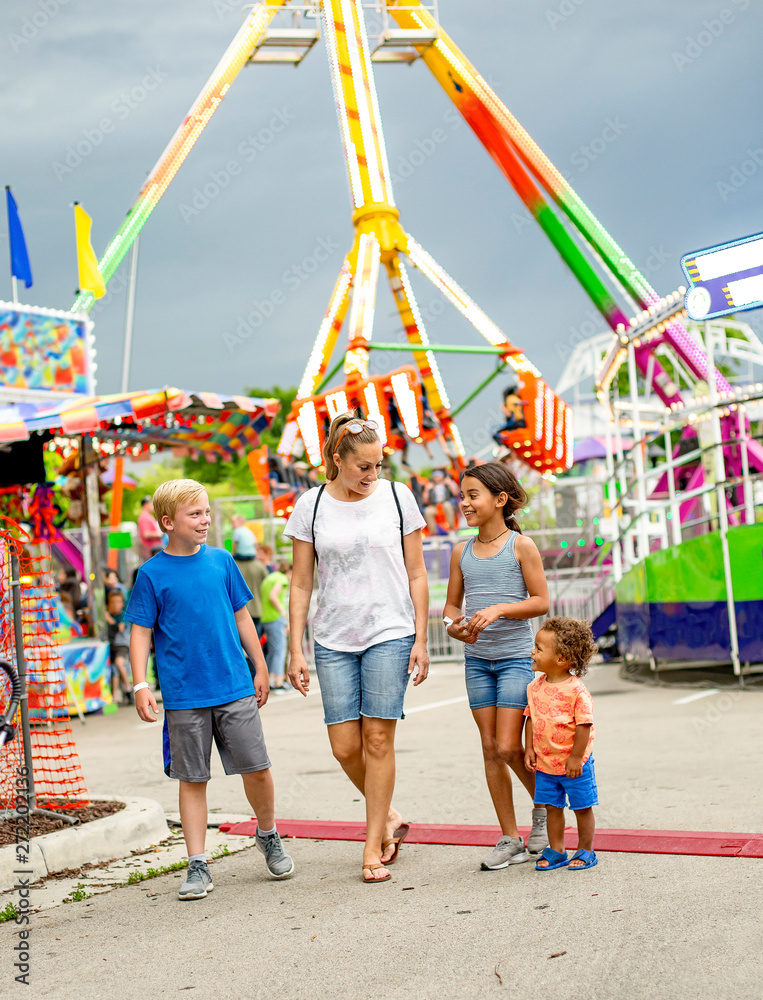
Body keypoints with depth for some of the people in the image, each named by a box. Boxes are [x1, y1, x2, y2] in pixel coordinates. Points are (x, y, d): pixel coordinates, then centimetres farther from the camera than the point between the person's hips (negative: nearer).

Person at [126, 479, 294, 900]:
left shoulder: (221, 561, 6)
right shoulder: (152, 574, -3)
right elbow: (140, 632, -2)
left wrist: (260, 667, 15)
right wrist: (140, 685, -11)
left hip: (235, 690, 2)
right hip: (184, 697, -2)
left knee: (256, 769, 3)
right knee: (192, 779, 4)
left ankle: (268, 835, 30)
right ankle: (197, 865, 13)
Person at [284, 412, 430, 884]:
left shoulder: (397, 496, 2)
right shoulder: (311, 506, 2)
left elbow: (416, 574, 5)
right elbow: (301, 585, 5)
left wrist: (421, 639, 0)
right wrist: (296, 650, 1)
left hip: (390, 634, -1)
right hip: (333, 641, 1)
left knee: (378, 739, -4)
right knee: (345, 746, -2)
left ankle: (374, 849, 6)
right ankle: (388, 817, 24)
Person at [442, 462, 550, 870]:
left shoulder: (521, 545, -5)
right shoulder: (462, 552, 8)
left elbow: (541, 601, -7)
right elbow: (451, 604, 13)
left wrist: (499, 609, -20)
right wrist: (453, 625, -9)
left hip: (516, 656, -5)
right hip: (477, 658, 5)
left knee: (509, 747, -11)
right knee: (490, 749, 4)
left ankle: (543, 807, 18)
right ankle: (510, 841, 12)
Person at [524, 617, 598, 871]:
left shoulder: (576, 690, -19)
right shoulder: (535, 688, 0)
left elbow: (584, 725, -18)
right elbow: (531, 719, 8)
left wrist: (575, 757, -17)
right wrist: (529, 749, 2)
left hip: (574, 763, -5)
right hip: (545, 762, 6)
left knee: (582, 807, 7)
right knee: (552, 807, 12)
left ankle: (586, 851, 21)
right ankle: (556, 851, 23)